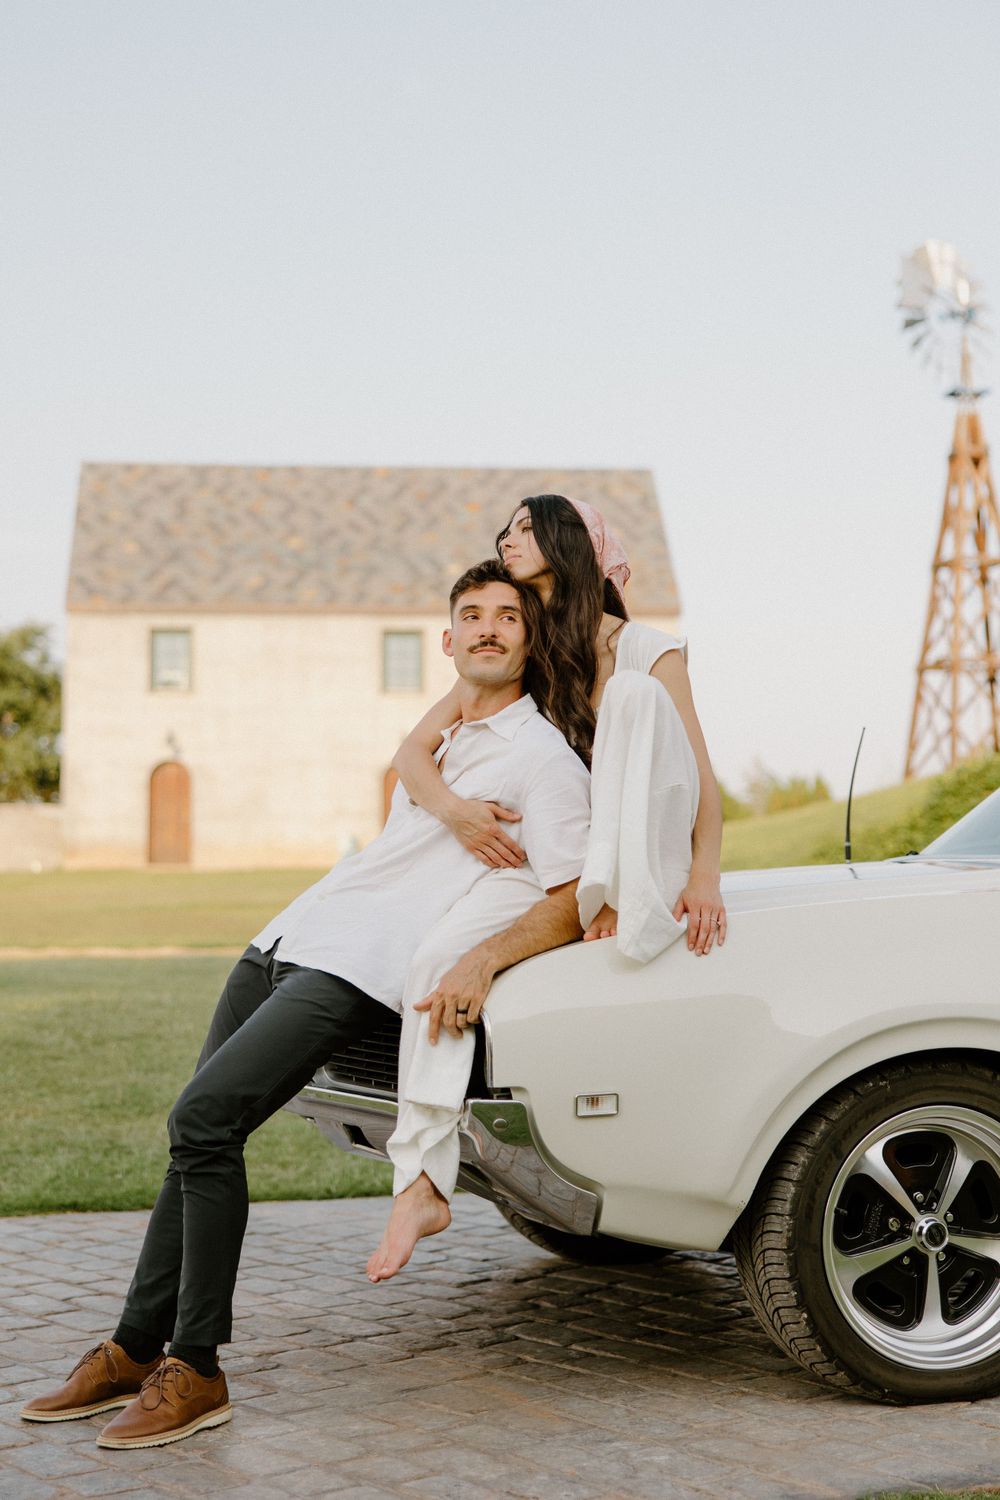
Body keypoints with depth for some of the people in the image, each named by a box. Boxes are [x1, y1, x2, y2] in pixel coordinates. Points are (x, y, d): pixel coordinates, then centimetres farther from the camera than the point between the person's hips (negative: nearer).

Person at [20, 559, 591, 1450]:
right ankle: (136, 1350, 12)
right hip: (287, 939, 8)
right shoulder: (430, 734, 23)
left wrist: (482, 961, -22)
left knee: (204, 1118, -21)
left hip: (358, 970, -8)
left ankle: (195, 1372, -12)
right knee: (200, 1131, 3)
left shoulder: (543, 758, -1)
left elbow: (570, 904, -9)